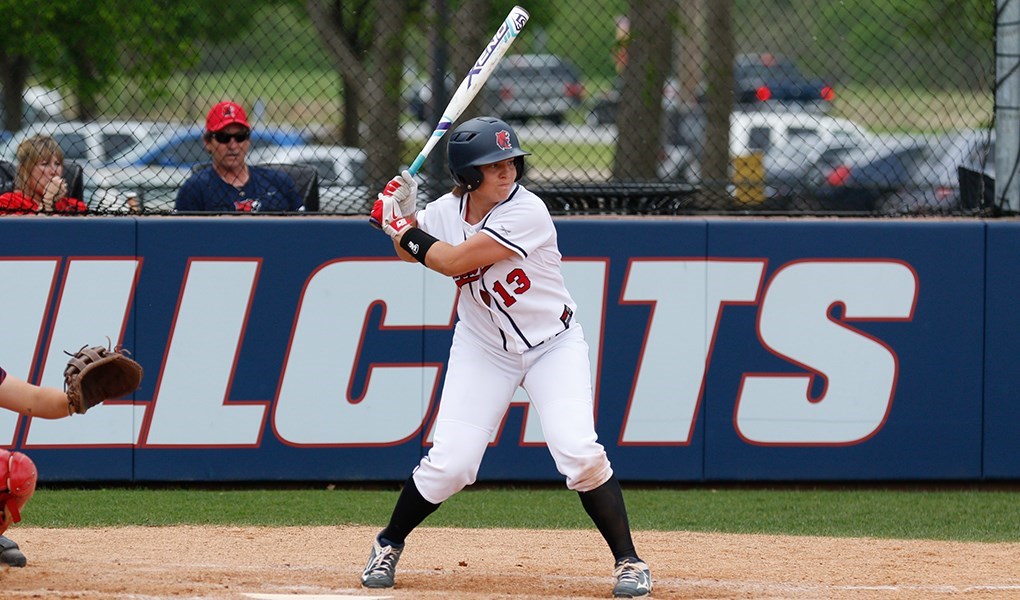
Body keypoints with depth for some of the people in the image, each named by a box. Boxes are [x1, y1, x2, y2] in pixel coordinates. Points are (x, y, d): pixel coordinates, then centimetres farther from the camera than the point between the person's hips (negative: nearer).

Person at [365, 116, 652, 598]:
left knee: (579, 453, -20)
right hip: (483, 348, 3)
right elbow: (414, 253, 14)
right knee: (449, 463, -6)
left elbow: (452, 261, -28)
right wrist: (402, 216, -6)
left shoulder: (526, 212, -26)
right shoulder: (446, 210, -8)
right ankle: (388, 545, 18)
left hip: (553, 345, -3)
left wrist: (402, 228, -15)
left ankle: (628, 560, -5)